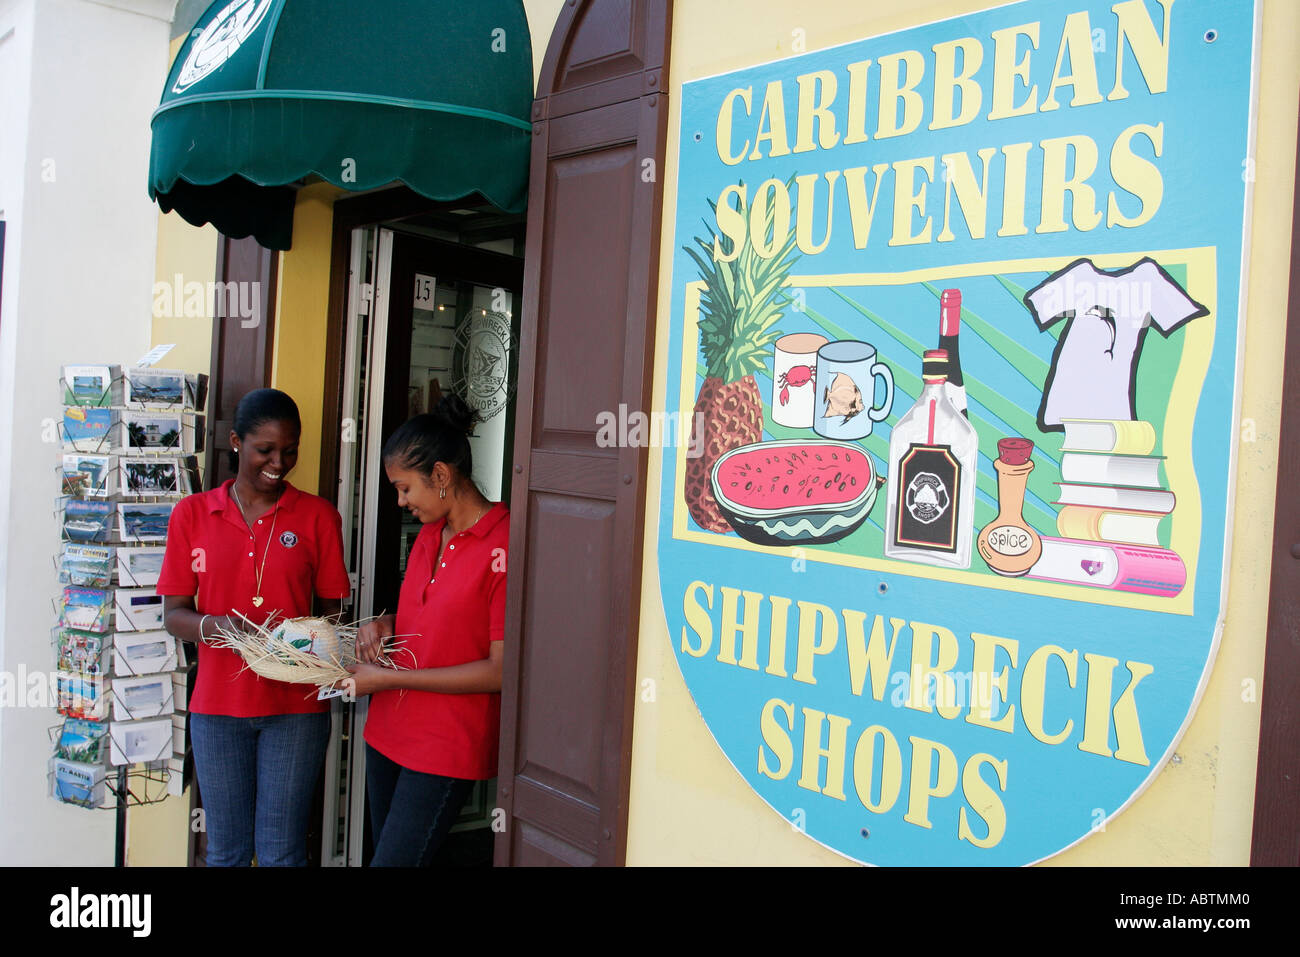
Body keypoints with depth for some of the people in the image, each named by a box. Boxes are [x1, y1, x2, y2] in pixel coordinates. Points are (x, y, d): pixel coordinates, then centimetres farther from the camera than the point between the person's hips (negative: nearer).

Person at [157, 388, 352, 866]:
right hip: (217, 705, 1)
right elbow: (174, 613, 3)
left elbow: (333, 609, 6)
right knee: (226, 849, 10)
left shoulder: (319, 516, 2)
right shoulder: (192, 514, 4)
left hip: (296, 706, -1)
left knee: (282, 850, 5)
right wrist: (216, 625, -18)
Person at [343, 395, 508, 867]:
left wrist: (391, 678, -16)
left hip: (447, 750, -8)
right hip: (388, 733, 8)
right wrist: (385, 624, 1)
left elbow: (500, 671, -19)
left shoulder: (503, 546, -18)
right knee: (384, 853, 16)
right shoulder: (428, 535, 10)